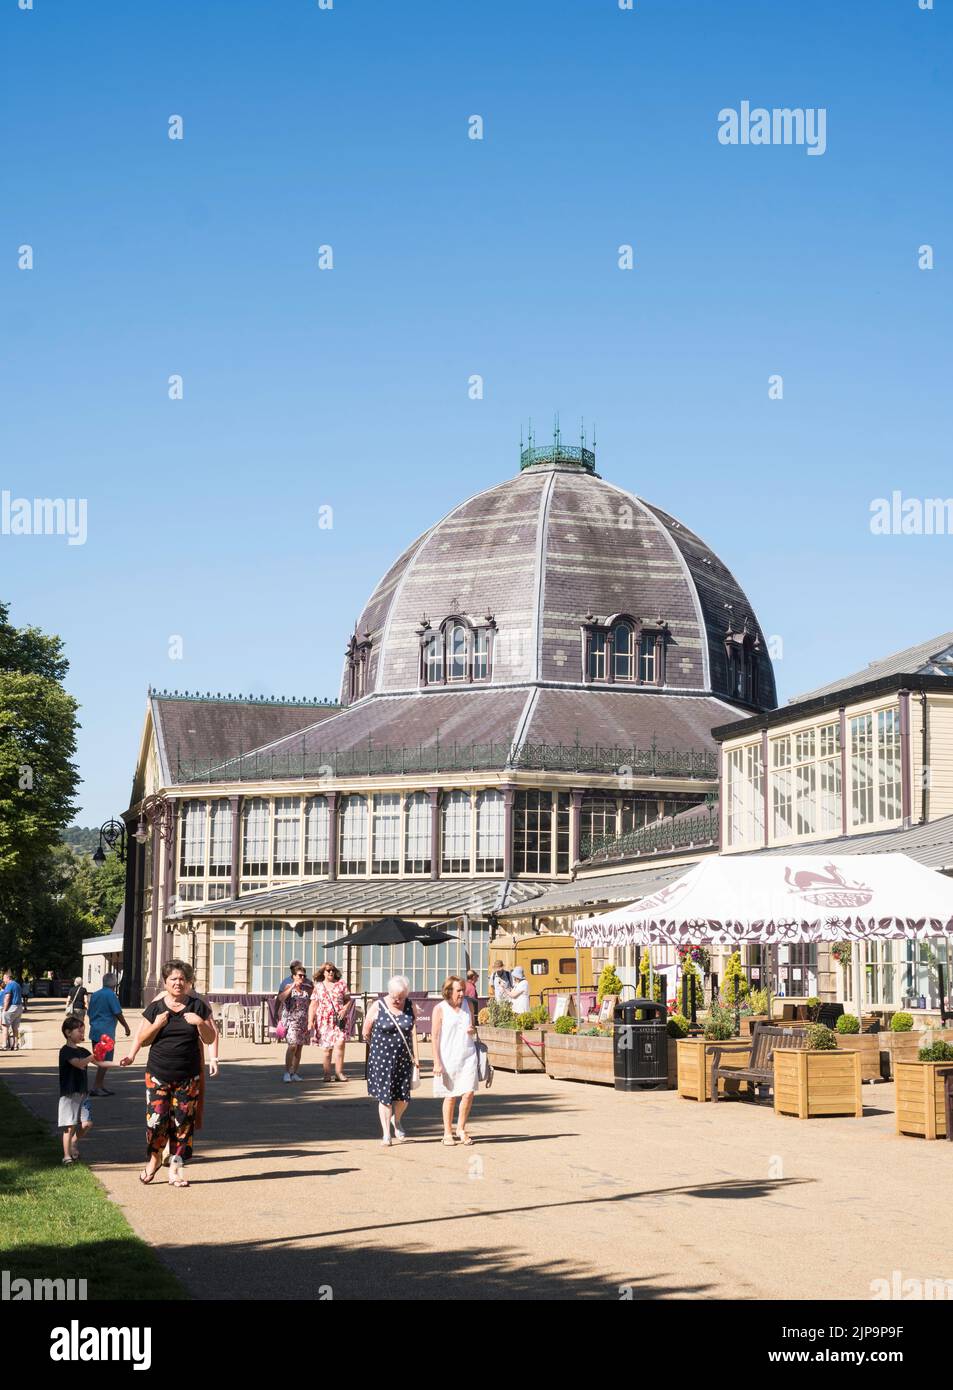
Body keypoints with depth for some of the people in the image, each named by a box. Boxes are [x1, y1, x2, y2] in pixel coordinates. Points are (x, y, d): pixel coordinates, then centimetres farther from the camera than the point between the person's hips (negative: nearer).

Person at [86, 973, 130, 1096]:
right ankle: (96, 1087, -8)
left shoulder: (94, 994, 13)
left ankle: (102, 1086, 20)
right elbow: (118, 1013, -11)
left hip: (94, 1031, 8)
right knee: (105, 1061, -5)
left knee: (100, 1060, 15)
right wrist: (126, 1027, 0)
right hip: (106, 1032, -8)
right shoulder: (111, 995, -10)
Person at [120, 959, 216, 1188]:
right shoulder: (156, 1007, 3)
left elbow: (210, 1039, 5)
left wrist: (200, 1023, -13)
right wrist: (157, 1025, -12)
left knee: (182, 1122, 2)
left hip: (188, 1077, 1)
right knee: (157, 1118, -7)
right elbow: (143, 1040, 6)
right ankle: (154, 1158, 19)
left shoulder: (197, 1006, 3)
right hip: (158, 1075, -1)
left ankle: (176, 1168, 11)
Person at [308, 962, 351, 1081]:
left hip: (339, 1020, 0)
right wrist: (310, 1021, -1)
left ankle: (339, 1073, -12)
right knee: (327, 1048, 0)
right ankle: (327, 1074, 9)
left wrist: (345, 1009, -8)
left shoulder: (341, 984, 10)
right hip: (324, 1021, 0)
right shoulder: (318, 987, 10)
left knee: (340, 1043, -16)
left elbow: (348, 1000, 12)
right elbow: (313, 1005, 8)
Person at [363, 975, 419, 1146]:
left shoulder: (411, 1006, 1)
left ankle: (396, 1121, 35)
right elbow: (365, 1033, 1)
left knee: (403, 1096, 5)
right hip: (382, 1059, -2)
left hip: (404, 1058, 2)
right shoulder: (377, 1006, -6)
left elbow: (413, 1032, -3)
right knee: (385, 1096, -1)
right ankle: (386, 1134, 8)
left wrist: (416, 1058, -7)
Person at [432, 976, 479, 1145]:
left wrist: (472, 1031, -4)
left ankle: (461, 1128, 11)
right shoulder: (440, 1009, -4)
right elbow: (435, 1036, -5)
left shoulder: (467, 1004, 9)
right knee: (450, 1096, 4)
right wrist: (437, 1062, -10)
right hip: (448, 1058, -3)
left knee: (469, 1092, -7)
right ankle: (448, 1133, 17)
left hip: (468, 1055, 3)